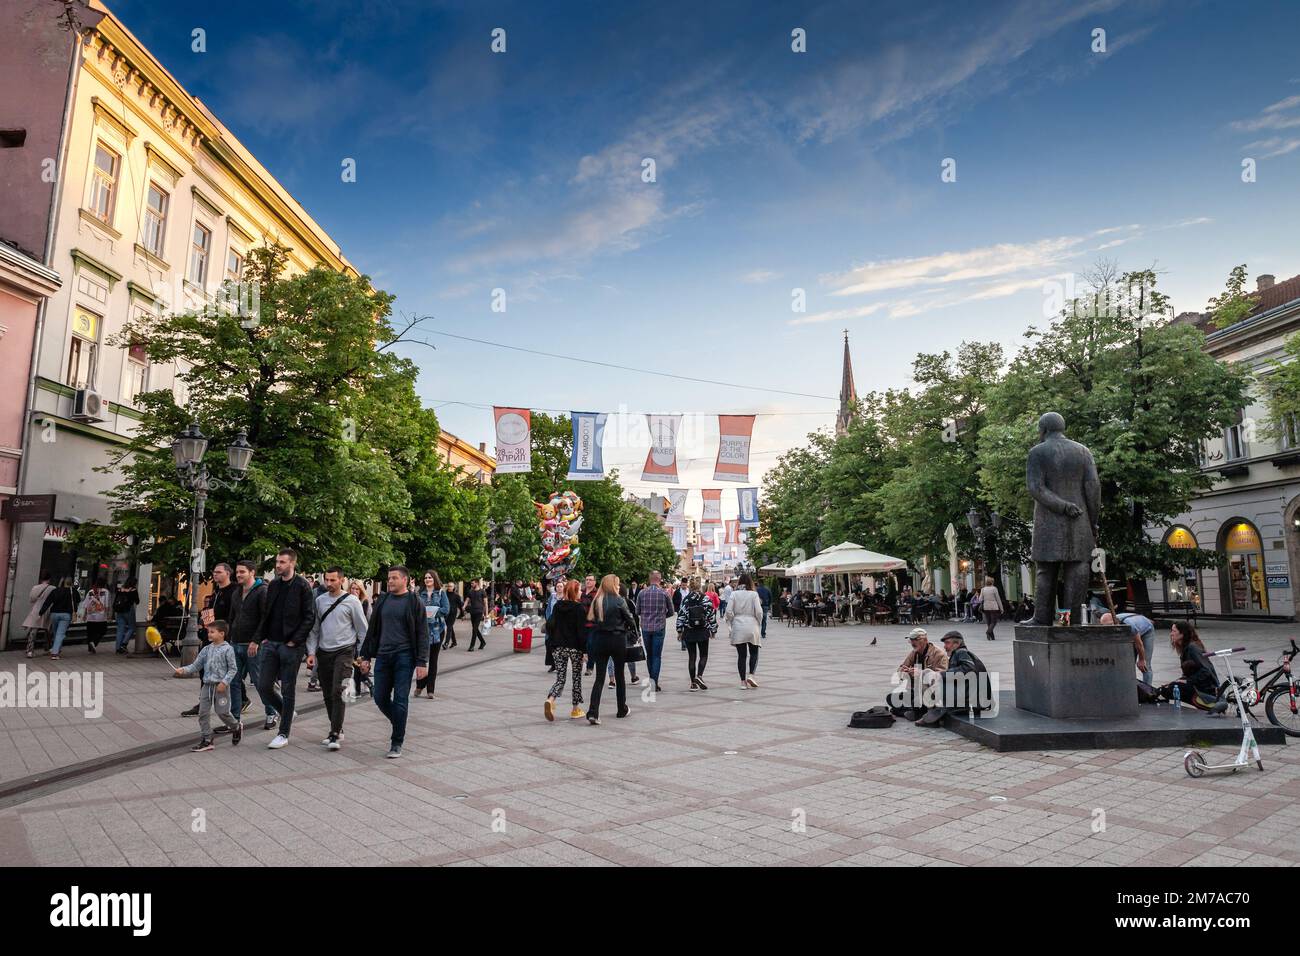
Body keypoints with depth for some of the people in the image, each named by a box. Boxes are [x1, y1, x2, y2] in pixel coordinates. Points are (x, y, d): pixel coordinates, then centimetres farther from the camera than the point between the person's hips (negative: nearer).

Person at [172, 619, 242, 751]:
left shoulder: (227, 649, -10)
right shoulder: (206, 649, 7)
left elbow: (233, 669, -9)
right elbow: (196, 665, 9)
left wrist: (224, 682, -18)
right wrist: (183, 670, -7)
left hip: (221, 686, -6)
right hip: (207, 685, 6)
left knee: (223, 712, -1)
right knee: (203, 713, 3)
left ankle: (236, 728, 26)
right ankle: (206, 740, 12)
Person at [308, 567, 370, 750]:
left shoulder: (351, 601, -5)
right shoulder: (319, 600, 6)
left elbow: (363, 630, 0)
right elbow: (314, 628, 12)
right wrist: (311, 652, 4)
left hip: (344, 651, -5)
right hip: (323, 652, 5)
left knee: (338, 692, -14)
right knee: (327, 695, 10)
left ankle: (335, 735, -11)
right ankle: (337, 730, 24)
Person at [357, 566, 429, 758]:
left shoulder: (415, 602, -4)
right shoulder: (382, 600, 10)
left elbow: (422, 634, -7)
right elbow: (372, 630, 16)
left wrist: (422, 662, -12)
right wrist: (365, 656, 11)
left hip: (404, 657, -5)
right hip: (383, 656, 5)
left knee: (400, 700, -3)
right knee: (380, 697, 6)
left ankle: (397, 743, 8)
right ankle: (399, 726, 31)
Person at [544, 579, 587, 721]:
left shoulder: (557, 606, 4)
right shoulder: (579, 608, -11)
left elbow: (550, 625, 5)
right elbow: (582, 630, -14)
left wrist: (552, 644, 12)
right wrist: (586, 648, -9)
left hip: (559, 647, 4)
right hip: (575, 647, -4)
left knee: (560, 678, 8)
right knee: (577, 677, 11)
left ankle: (550, 700, -18)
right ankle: (576, 710, 17)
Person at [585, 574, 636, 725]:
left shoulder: (596, 601, 0)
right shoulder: (619, 601, -10)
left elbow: (591, 620, 3)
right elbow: (630, 620, -5)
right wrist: (631, 627, 16)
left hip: (600, 640, 3)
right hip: (618, 639, -3)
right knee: (619, 675, 14)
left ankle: (593, 713, -10)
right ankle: (622, 709, 27)